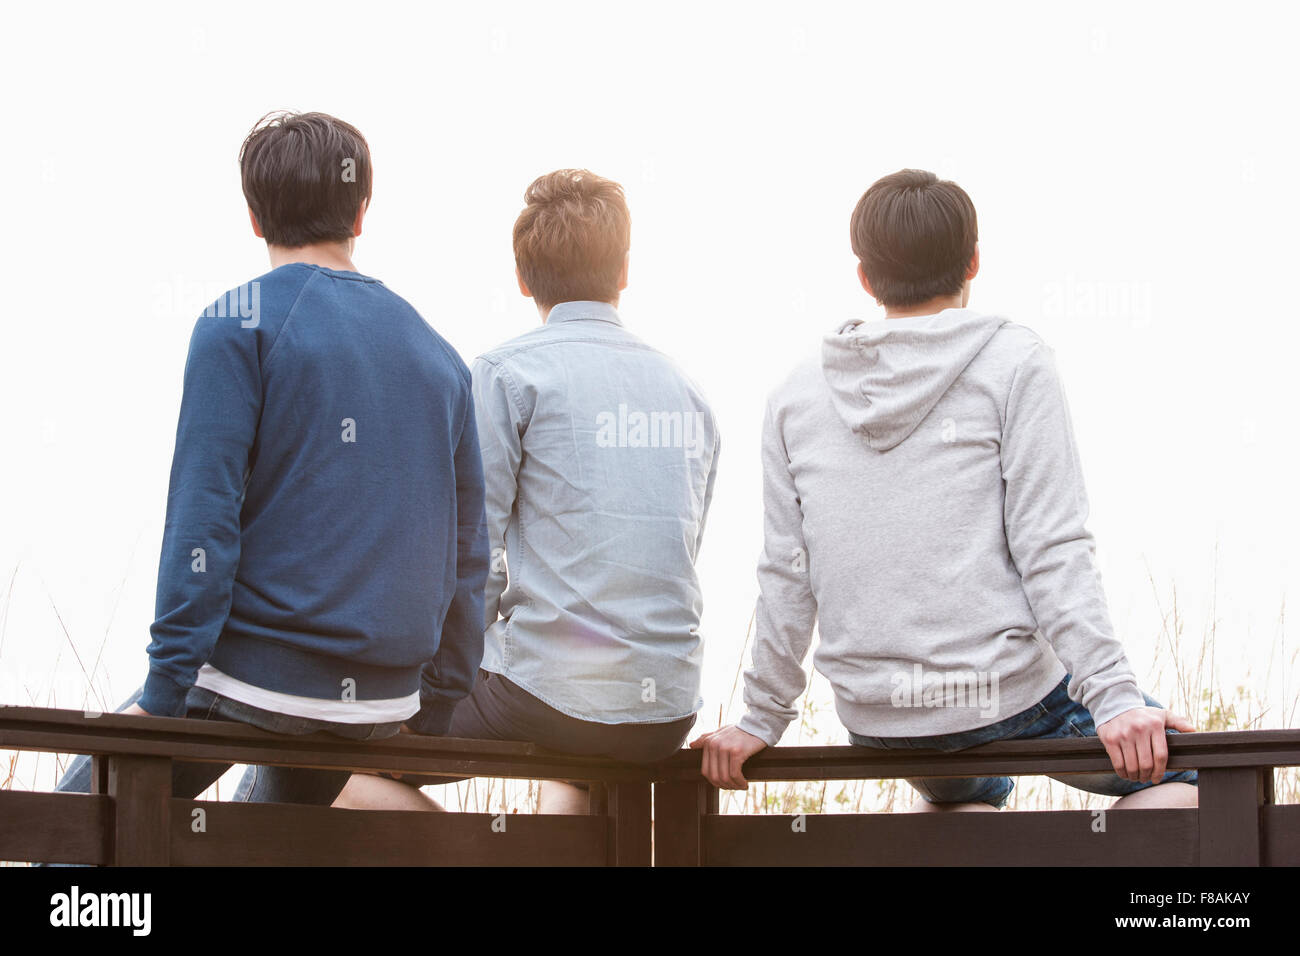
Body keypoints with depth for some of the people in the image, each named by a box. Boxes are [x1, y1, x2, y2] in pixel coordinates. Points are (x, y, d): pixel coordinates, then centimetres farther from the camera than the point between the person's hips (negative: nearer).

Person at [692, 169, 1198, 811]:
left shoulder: (796, 397, 6)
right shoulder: (1014, 364, -6)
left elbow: (786, 579, 5)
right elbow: (1051, 551, -13)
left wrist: (762, 720, 14)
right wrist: (1113, 698, -13)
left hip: (877, 721, 5)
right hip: (1009, 697, -5)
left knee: (969, 789, 37)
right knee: (1184, 765, 16)